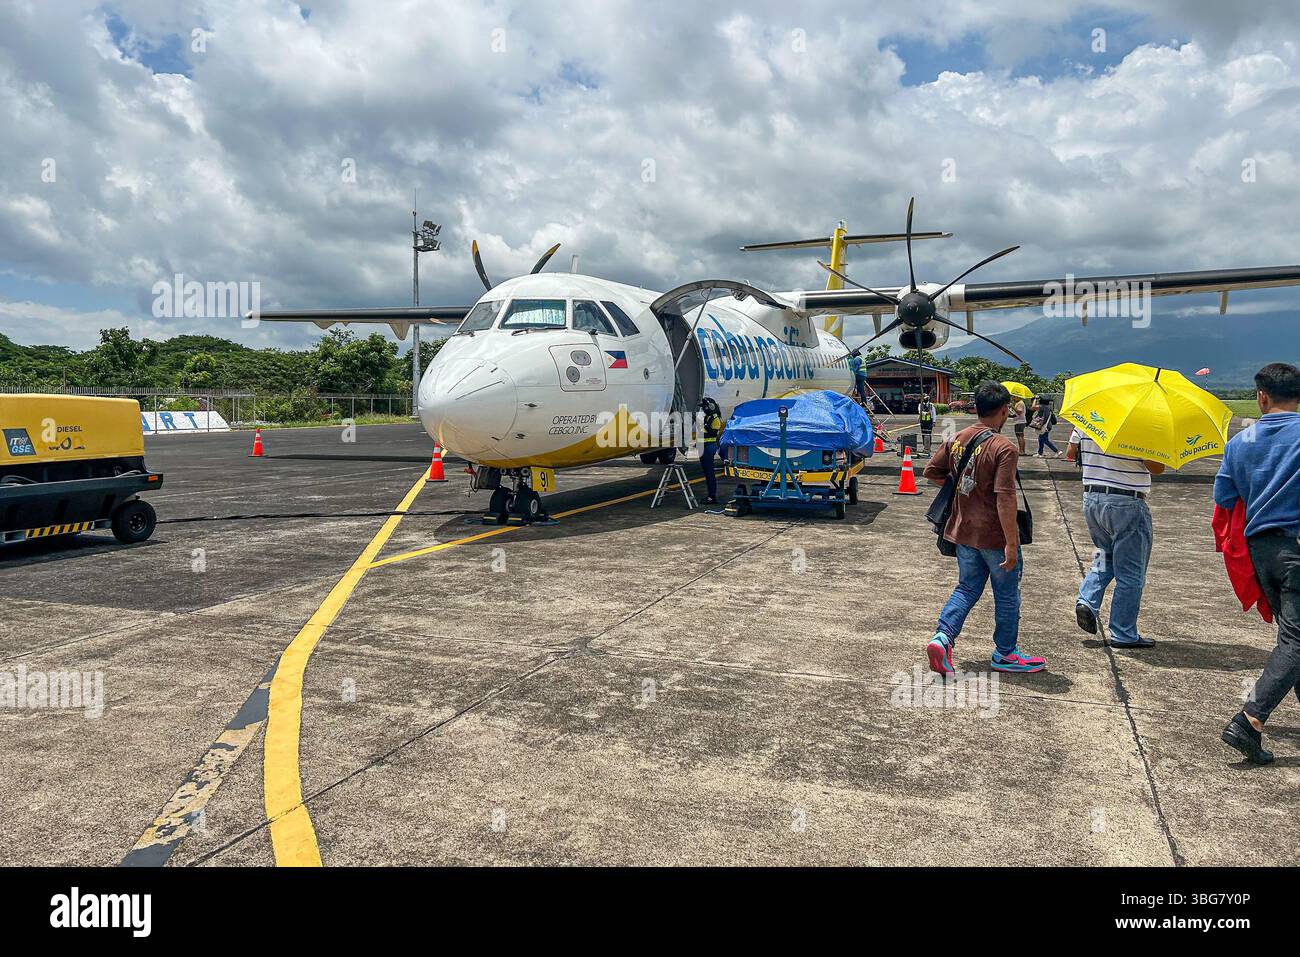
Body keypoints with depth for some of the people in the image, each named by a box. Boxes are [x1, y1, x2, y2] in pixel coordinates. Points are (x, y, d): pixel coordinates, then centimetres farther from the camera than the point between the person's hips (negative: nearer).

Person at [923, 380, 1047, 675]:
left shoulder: (957, 438, 0)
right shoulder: (1004, 448, -20)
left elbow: (931, 472, 10)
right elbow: (1004, 498, -24)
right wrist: (1011, 544, -22)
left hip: (963, 530, 6)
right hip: (994, 535, -6)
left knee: (967, 588, 18)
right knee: (1006, 594, 13)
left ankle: (942, 637, 0)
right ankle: (1005, 653, 26)